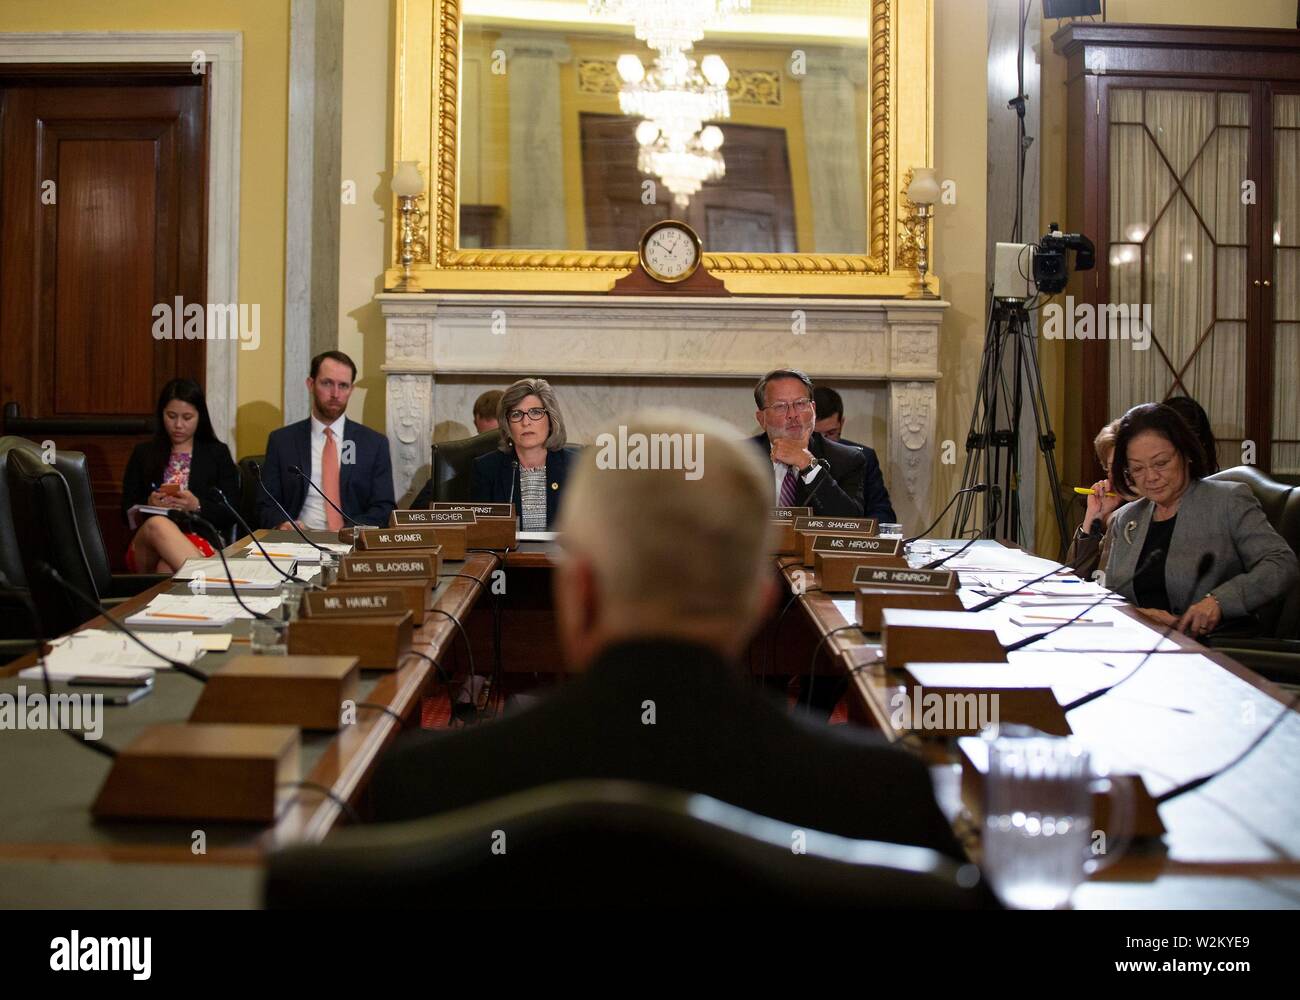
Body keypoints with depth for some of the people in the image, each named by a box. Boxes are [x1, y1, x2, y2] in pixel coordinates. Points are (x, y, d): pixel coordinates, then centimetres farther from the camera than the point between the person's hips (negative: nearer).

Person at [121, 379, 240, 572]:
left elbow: (230, 514, 9)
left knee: (168, 569, -41)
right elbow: (127, 512, 16)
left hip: (201, 543, -2)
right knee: (157, 523, -39)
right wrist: (149, 505, -7)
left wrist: (197, 506, -10)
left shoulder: (217, 454, 16)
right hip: (147, 544, 2)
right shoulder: (143, 453, 20)